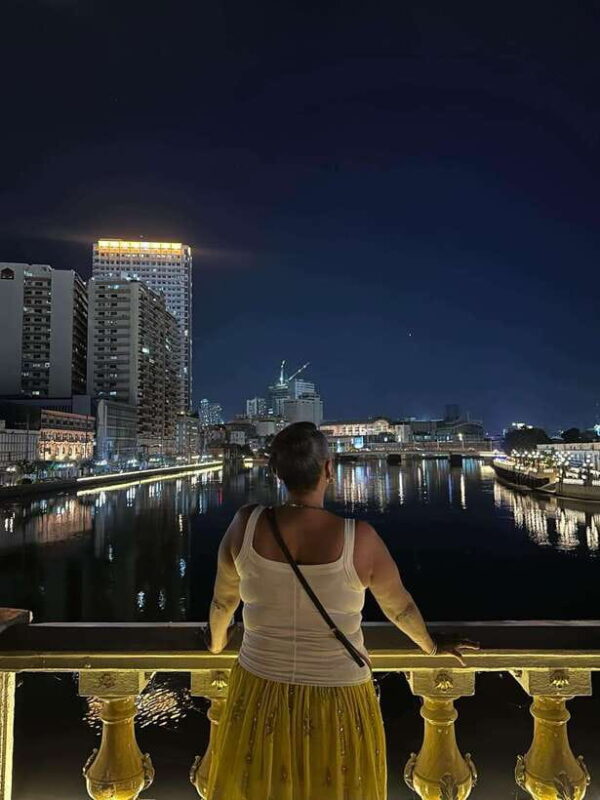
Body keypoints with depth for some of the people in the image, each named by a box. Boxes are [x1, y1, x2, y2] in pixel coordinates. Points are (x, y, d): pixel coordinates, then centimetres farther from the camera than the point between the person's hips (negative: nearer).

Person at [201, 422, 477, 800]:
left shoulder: (247, 524, -15)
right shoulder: (359, 538, -20)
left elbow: (223, 600, 2)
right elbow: (399, 605, -2)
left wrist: (217, 641, 25)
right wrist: (433, 646, 20)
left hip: (261, 694, 2)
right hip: (338, 705, -1)